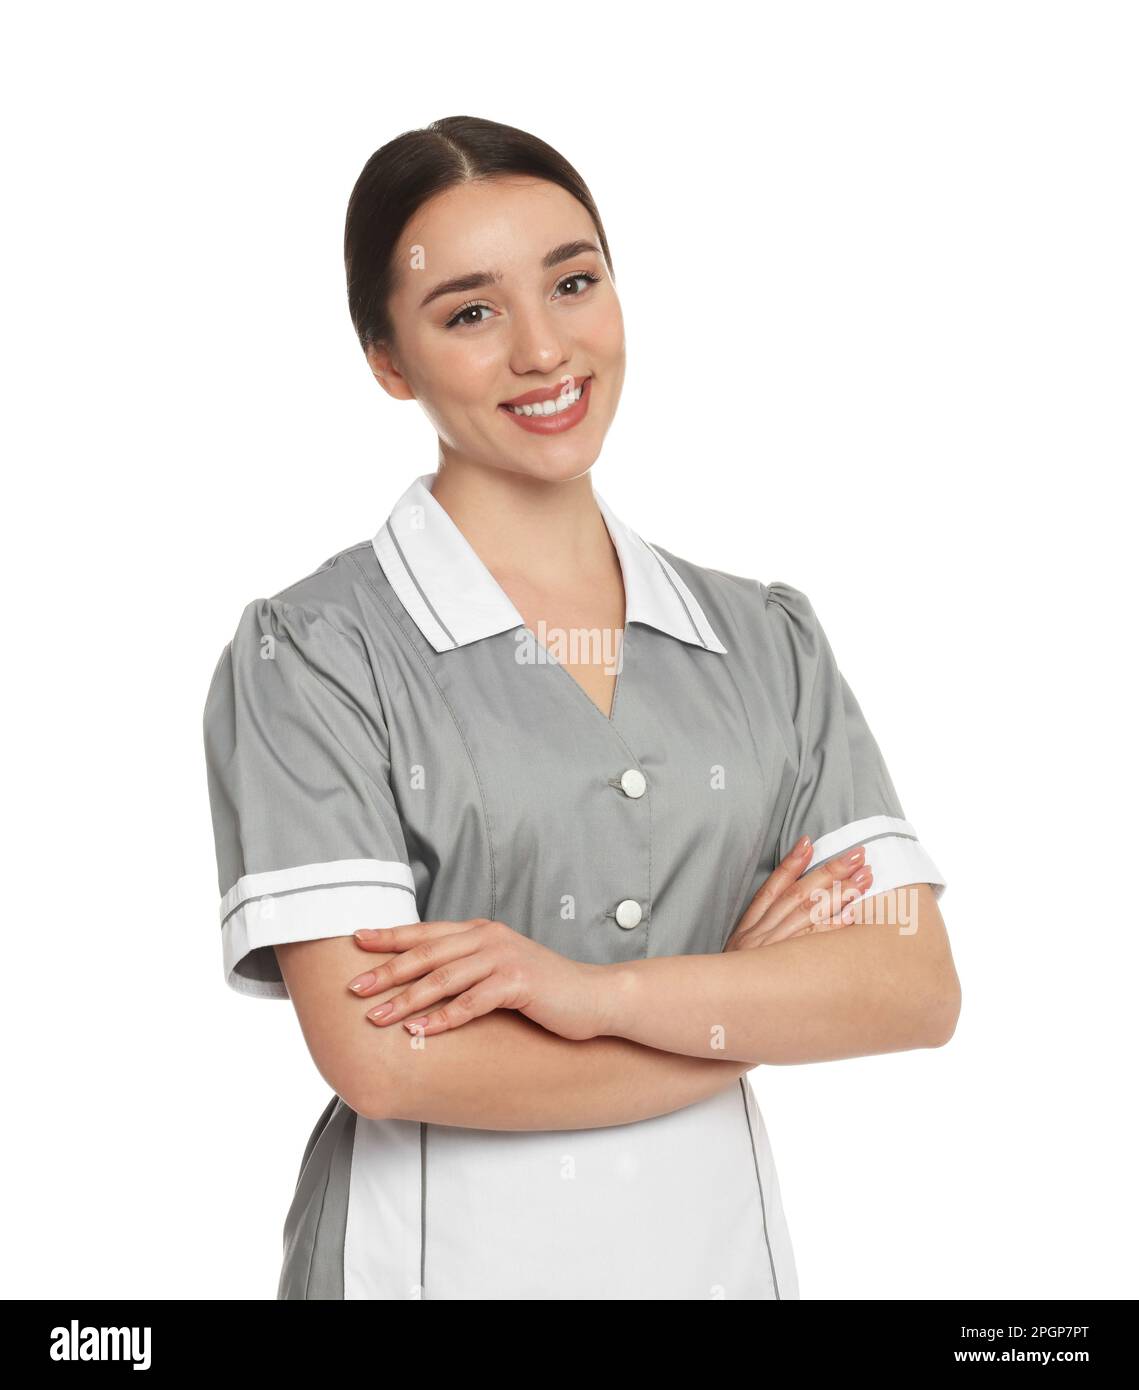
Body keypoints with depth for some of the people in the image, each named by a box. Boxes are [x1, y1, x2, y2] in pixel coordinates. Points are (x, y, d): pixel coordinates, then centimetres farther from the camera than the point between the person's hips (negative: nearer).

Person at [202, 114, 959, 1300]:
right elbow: (378, 1055, -19)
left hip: (720, 1239, 4)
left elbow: (919, 987, -8)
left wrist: (594, 990, -21)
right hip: (443, 1249, -3)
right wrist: (754, 1005, -11)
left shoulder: (767, 638, 1)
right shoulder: (310, 654, -10)